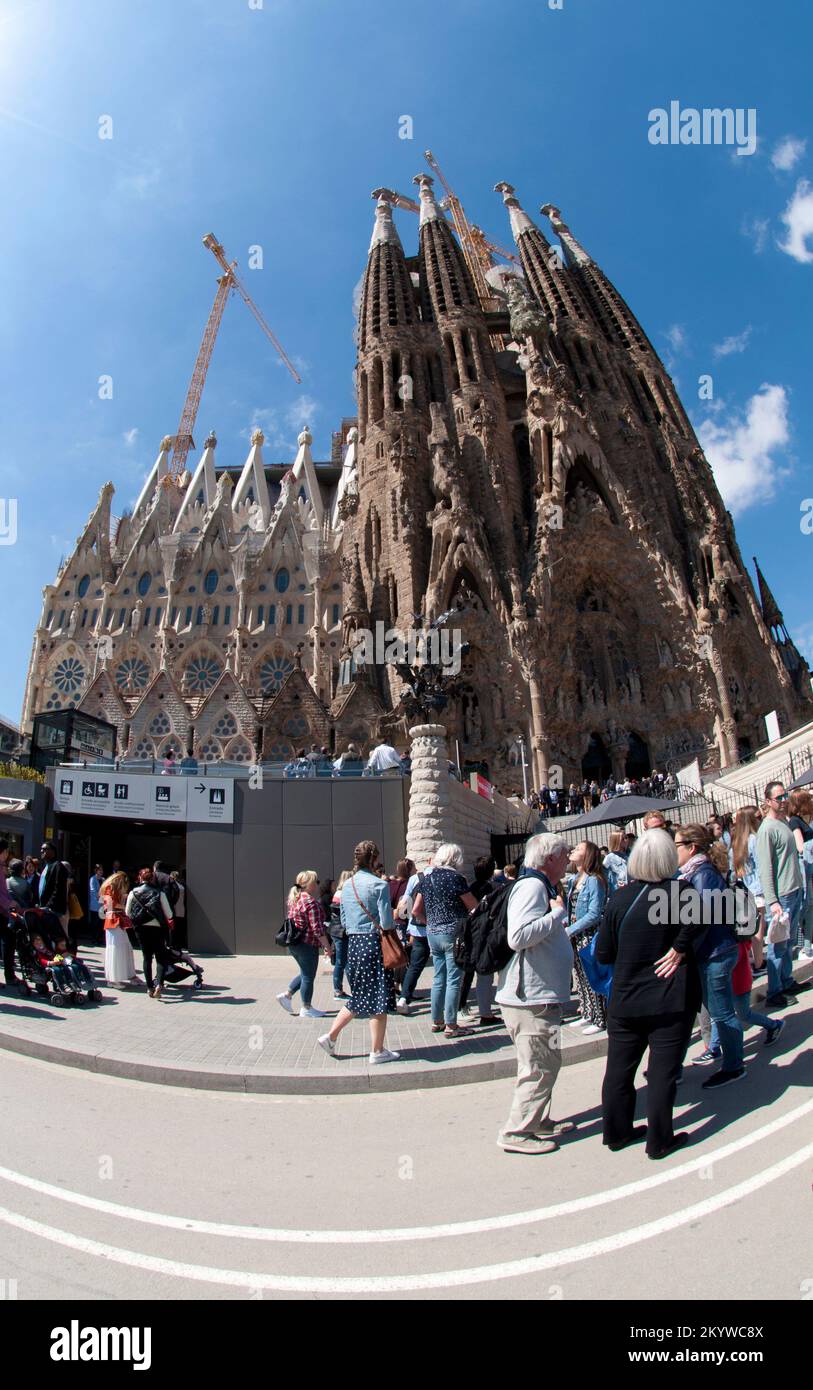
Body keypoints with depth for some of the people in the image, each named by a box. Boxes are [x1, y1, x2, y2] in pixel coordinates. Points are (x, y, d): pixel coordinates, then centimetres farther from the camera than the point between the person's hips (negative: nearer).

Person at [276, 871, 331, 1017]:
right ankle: (306, 1008, 12)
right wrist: (327, 946, -15)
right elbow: (317, 928, -22)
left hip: (293, 943, 9)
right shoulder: (312, 903, -19)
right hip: (307, 945, -9)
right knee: (308, 976, 3)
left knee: (305, 973, 23)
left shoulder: (294, 899, 10)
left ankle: (286, 994, 21)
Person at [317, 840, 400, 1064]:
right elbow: (386, 923, -15)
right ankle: (377, 1051, 11)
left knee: (359, 997, 20)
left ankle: (330, 1036, 17)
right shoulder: (379, 885, -13)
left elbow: (344, 921, 14)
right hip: (374, 944, -7)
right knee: (378, 999, 4)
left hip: (353, 944, 7)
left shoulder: (347, 885, 8)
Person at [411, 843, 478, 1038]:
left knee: (438, 978, 15)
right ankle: (451, 1026, 3)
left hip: (433, 934, 7)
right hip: (453, 934, -6)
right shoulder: (456, 878, -12)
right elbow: (474, 907, -10)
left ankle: (436, 1021, 23)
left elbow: (416, 911, 10)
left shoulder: (427, 879, 7)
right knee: (453, 980, 0)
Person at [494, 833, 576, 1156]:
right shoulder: (531, 886, -18)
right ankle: (516, 1132, 7)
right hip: (531, 998, -11)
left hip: (539, 996, 11)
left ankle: (537, 1121, 33)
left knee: (543, 1065, 20)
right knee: (540, 1067, -3)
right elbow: (518, 937, -31)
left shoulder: (540, 887, 16)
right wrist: (558, 913, -23)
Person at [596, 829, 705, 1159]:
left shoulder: (620, 897, -2)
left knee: (619, 1068, 13)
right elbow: (696, 918, -33)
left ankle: (616, 1131, 25)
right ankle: (659, 1140, 16)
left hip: (625, 1000, 3)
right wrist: (679, 949, -19)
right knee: (663, 1070, 7)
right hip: (671, 1000, -3)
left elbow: (602, 953, 1)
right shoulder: (680, 891, -9)